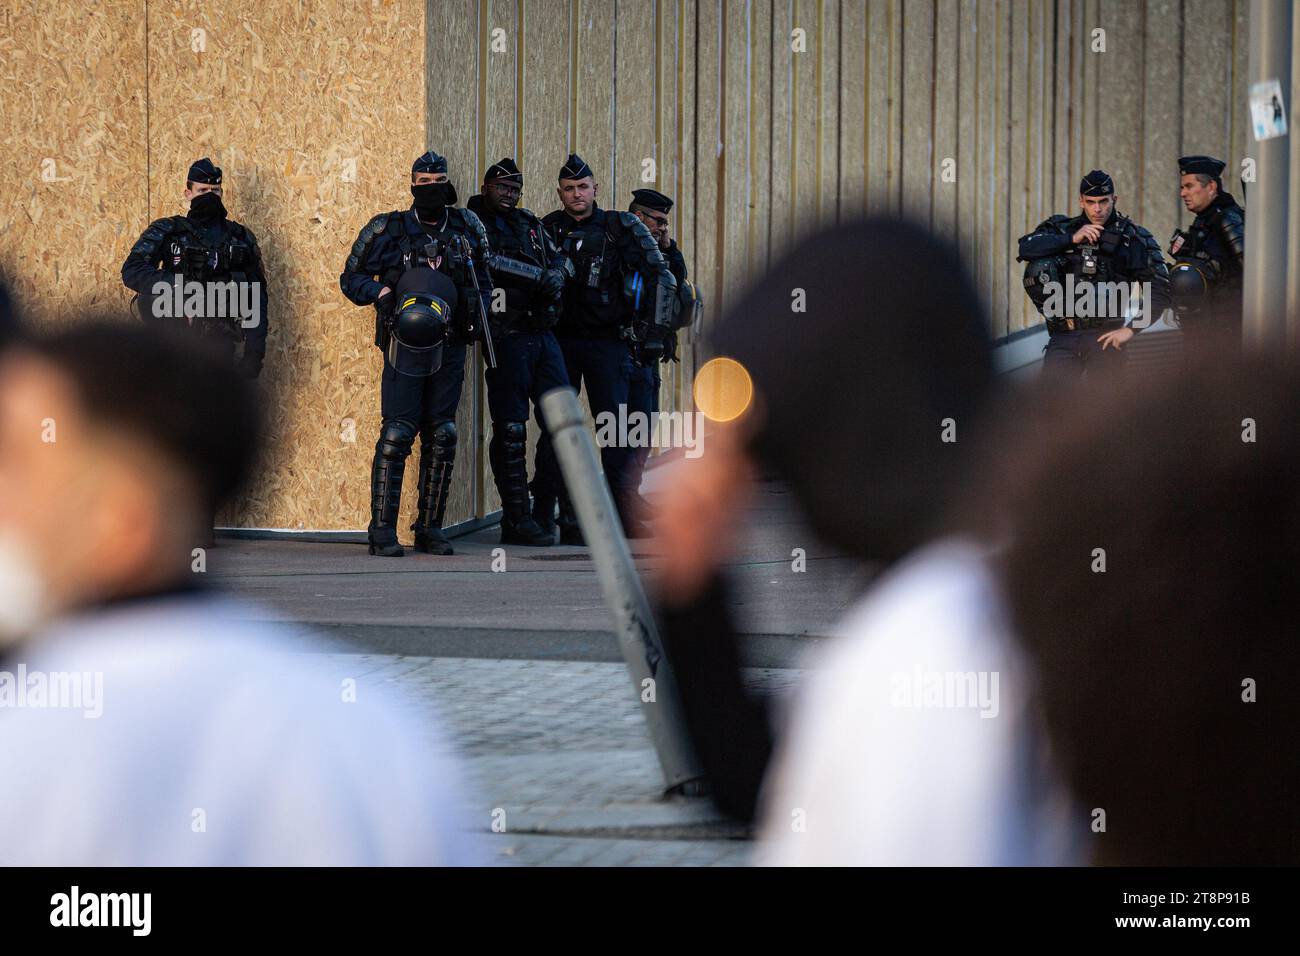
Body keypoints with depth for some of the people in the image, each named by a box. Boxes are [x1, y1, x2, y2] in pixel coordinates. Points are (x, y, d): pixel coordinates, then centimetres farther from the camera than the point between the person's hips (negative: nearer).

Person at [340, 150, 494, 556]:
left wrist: (476, 313, 3)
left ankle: (430, 528, 14)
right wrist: (379, 291, -11)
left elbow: (483, 281, 21)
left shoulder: (467, 228, 9)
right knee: (397, 435, -10)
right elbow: (351, 278, 7)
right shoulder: (387, 230, 0)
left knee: (442, 437, 5)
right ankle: (382, 531, -8)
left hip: (450, 348, 4)